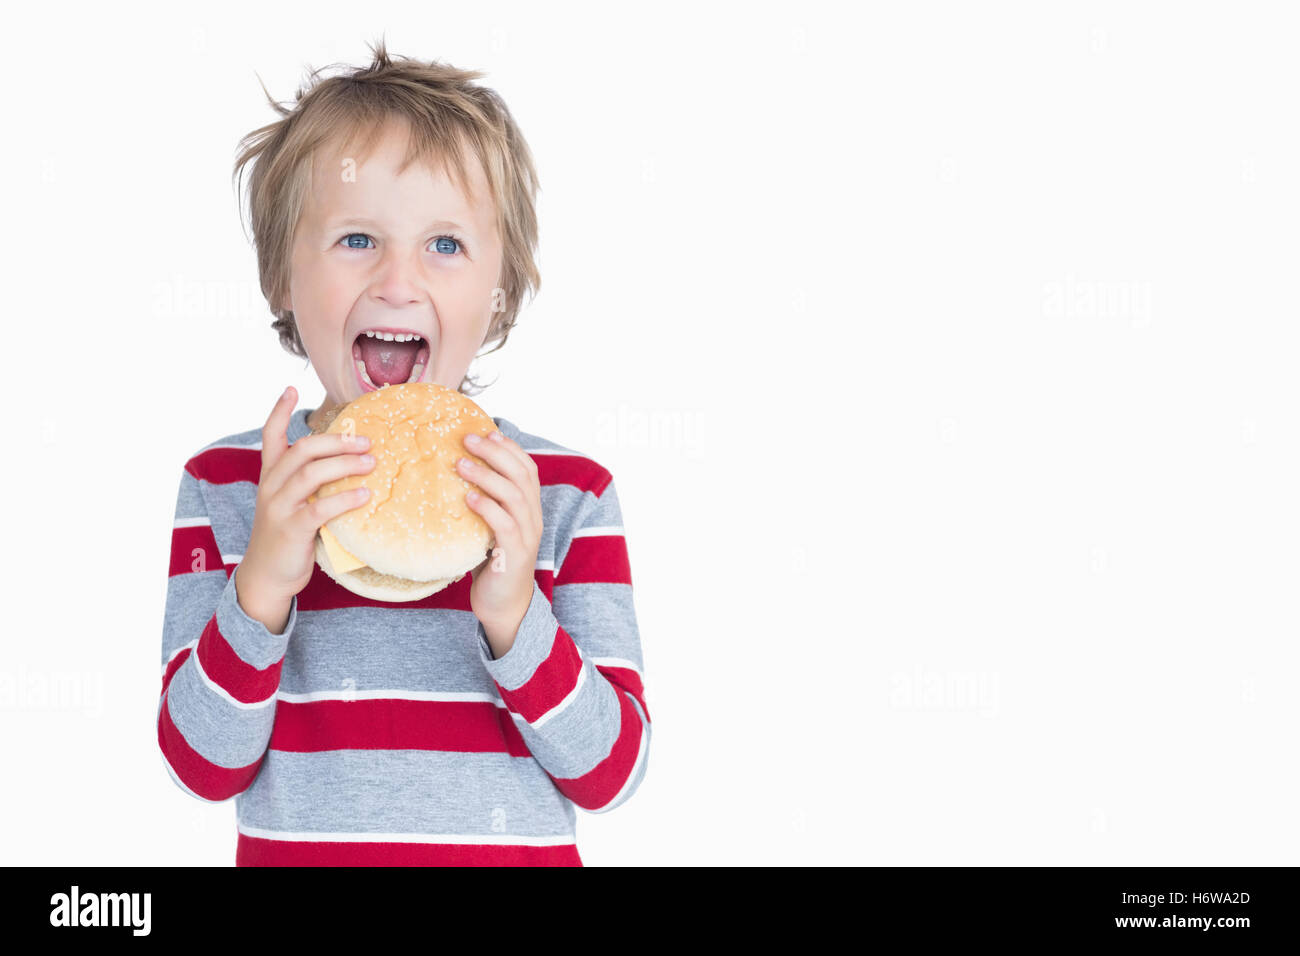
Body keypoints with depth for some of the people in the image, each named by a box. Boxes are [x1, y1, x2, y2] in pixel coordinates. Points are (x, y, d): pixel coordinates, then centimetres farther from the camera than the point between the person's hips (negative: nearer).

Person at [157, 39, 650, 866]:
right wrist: (260, 591, -26)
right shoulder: (226, 484, -7)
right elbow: (204, 767, -11)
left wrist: (514, 617, -25)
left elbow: (611, 773, -11)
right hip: (296, 846, 0)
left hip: (519, 850, 0)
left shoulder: (568, 494, -9)